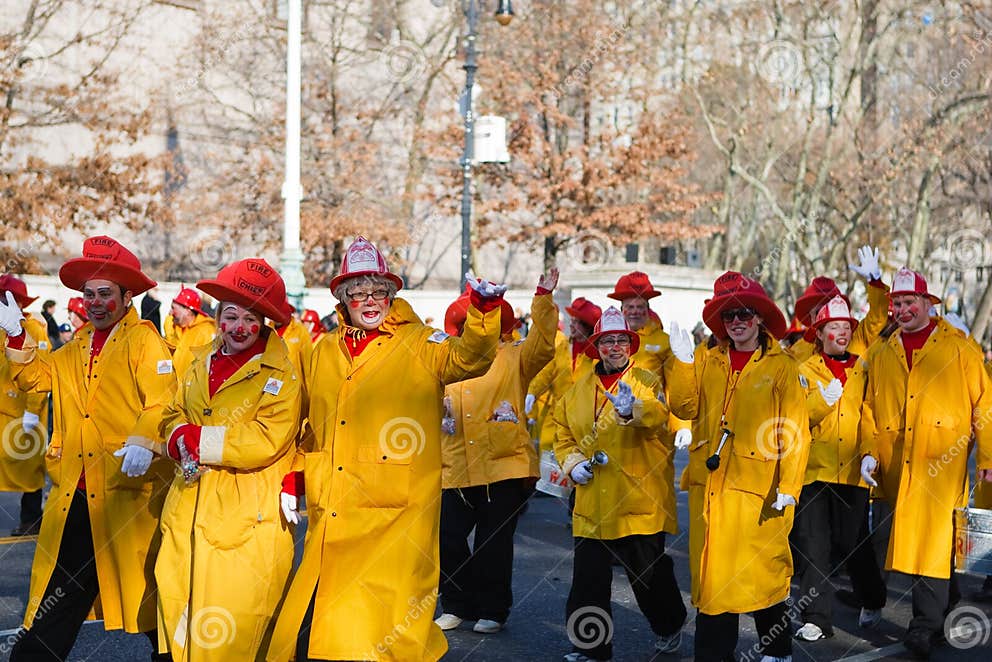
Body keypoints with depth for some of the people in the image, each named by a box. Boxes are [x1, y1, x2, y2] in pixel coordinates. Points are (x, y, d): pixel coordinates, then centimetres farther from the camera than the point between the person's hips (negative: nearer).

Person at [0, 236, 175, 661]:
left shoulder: (144, 339, -4)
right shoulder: (77, 347, 19)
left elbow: (162, 398, -16)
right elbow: (34, 377, 20)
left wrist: (144, 441, -33)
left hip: (129, 489, -6)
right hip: (74, 494, 6)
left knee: (147, 587, 3)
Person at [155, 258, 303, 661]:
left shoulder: (281, 376, -8)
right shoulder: (200, 363, 14)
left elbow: (267, 442, -18)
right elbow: (173, 415, 17)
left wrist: (198, 439, -13)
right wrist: (180, 440, -7)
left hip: (246, 523, -6)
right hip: (188, 515, 6)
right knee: (178, 620, 9)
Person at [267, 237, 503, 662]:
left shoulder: (420, 345, 0)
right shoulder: (325, 353, 14)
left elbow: (469, 357, -20)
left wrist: (484, 309, -37)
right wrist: (293, 479, 12)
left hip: (393, 520, -5)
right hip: (330, 522, 5)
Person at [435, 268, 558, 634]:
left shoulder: (514, 358, 2)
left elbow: (542, 344, -16)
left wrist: (543, 299, -25)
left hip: (504, 468, -3)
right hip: (455, 470, 4)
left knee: (494, 545, 3)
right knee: (448, 540, 3)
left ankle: (492, 611, 18)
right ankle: (457, 606, 21)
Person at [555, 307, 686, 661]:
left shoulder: (647, 382, -2)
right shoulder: (578, 390, 11)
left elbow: (659, 416, -24)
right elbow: (563, 433, 19)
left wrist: (633, 410, -46)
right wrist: (572, 462, -1)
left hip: (640, 500, -3)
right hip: (592, 502, 3)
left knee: (649, 572, 8)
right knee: (588, 577, 3)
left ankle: (669, 626, 34)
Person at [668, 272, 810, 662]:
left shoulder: (781, 366, 1)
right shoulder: (707, 362, 13)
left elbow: (795, 431, -4)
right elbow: (685, 408, 2)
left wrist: (788, 486, -11)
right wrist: (684, 363, -11)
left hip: (757, 487, -4)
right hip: (709, 483, 4)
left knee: (762, 571, -2)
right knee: (711, 571, 5)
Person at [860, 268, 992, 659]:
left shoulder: (958, 347, 4)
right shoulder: (883, 356, 16)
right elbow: (871, 409, 18)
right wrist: (870, 451, 4)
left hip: (942, 460, -4)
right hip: (897, 464, 5)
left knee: (932, 537, -14)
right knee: (910, 534, 7)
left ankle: (926, 625, -13)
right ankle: (943, 612, 19)